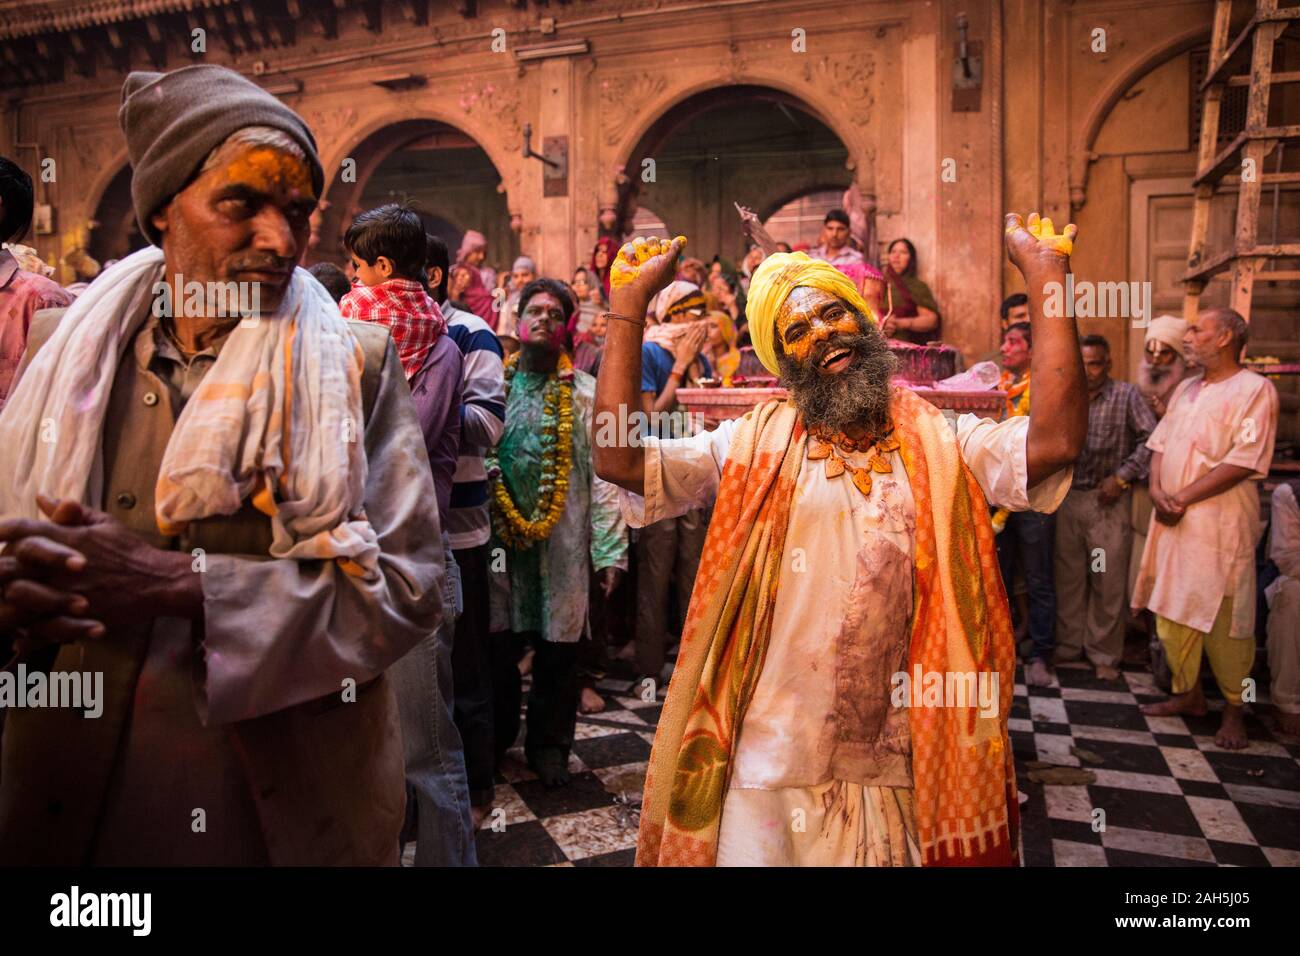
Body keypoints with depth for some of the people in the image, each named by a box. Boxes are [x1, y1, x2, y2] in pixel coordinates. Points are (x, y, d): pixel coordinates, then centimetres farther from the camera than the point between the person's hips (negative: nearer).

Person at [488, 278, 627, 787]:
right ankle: (495, 740, 31)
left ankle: (549, 746, 26)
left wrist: (611, 549, -6)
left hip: (563, 543, 0)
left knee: (558, 650, 7)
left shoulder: (586, 392, 4)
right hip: (496, 536, 1)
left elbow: (603, 475, -1)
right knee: (497, 647, 9)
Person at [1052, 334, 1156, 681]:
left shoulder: (1126, 395, -2)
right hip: (1068, 499, 3)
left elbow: (1150, 440, -7)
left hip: (1107, 500, -3)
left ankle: (1104, 655, 16)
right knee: (1067, 576, 11)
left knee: (1109, 581, 3)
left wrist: (1122, 477, -12)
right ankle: (1069, 643, 25)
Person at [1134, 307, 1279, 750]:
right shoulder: (1185, 389, 17)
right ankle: (1188, 693, 25)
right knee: (1171, 610, 10)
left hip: (1220, 525, -7)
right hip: (1171, 521, 7)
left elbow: (1244, 461, -15)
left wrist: (1182, 498, -15)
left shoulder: (1255, 389, -7)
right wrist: (1156, 490, -4)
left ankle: (1234, 708, 17)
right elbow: (1160, 443, 15)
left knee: (1223, 619, -1)